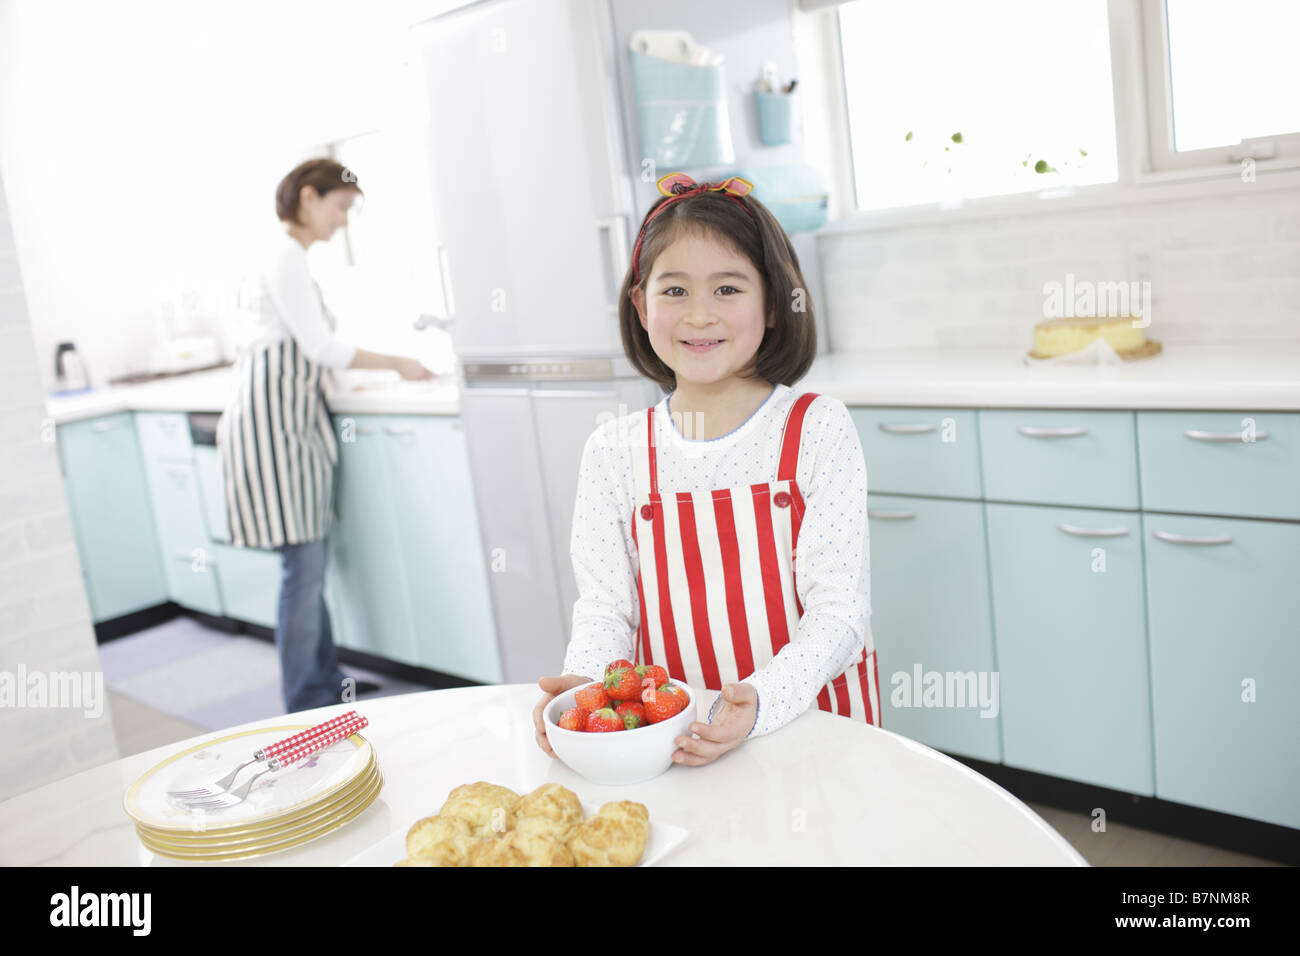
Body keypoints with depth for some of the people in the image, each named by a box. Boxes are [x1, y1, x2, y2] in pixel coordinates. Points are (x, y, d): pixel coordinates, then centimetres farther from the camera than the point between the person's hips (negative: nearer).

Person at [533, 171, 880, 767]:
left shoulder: (816, 429, -3)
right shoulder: (614, 450, 5)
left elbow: (840, 606, -8)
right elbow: (604, 604, 5)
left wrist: (762, 701, -24)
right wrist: (585, 684, -16)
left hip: (806, 713, -3)